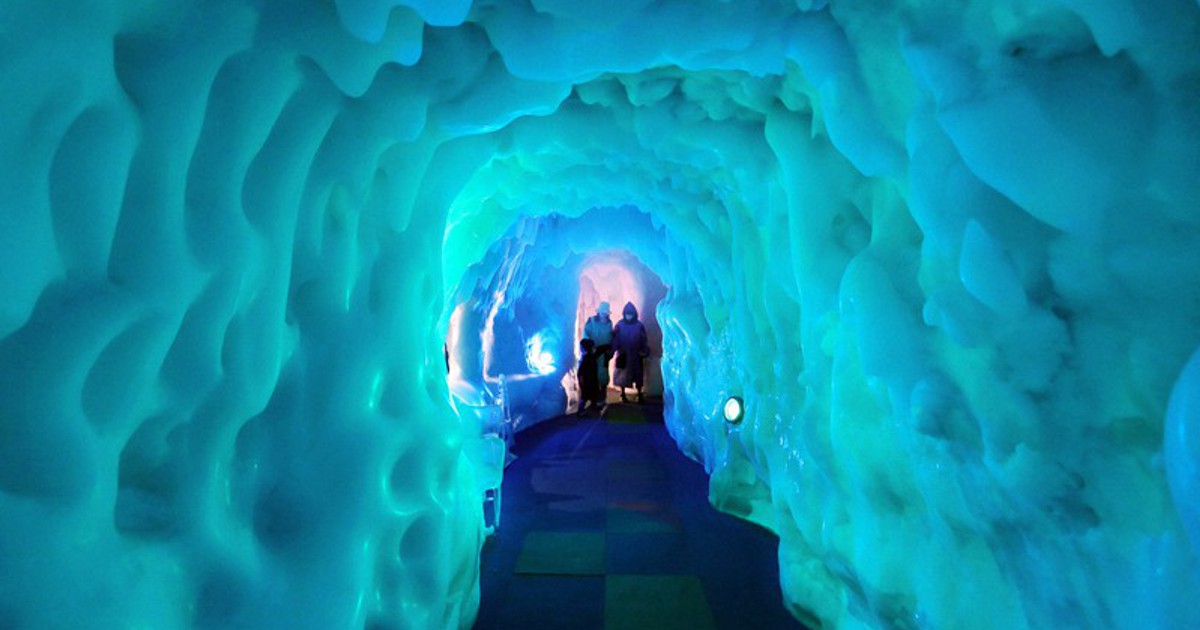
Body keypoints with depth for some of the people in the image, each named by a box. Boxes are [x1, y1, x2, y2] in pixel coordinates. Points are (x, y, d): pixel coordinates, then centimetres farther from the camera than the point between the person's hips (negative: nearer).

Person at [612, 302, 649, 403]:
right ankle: (623, 394, 24)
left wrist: (645, 351, -4)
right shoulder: (619, 325, -5)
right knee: (622, 376, 9)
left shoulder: (639, 325, -3)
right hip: (623, 355, 0)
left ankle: (639, 394, 22)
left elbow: (644, 340, 0)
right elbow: (615, 339, -8)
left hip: (636, 355, 1)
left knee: (638, 375, 7)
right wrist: (612, 350, -16)